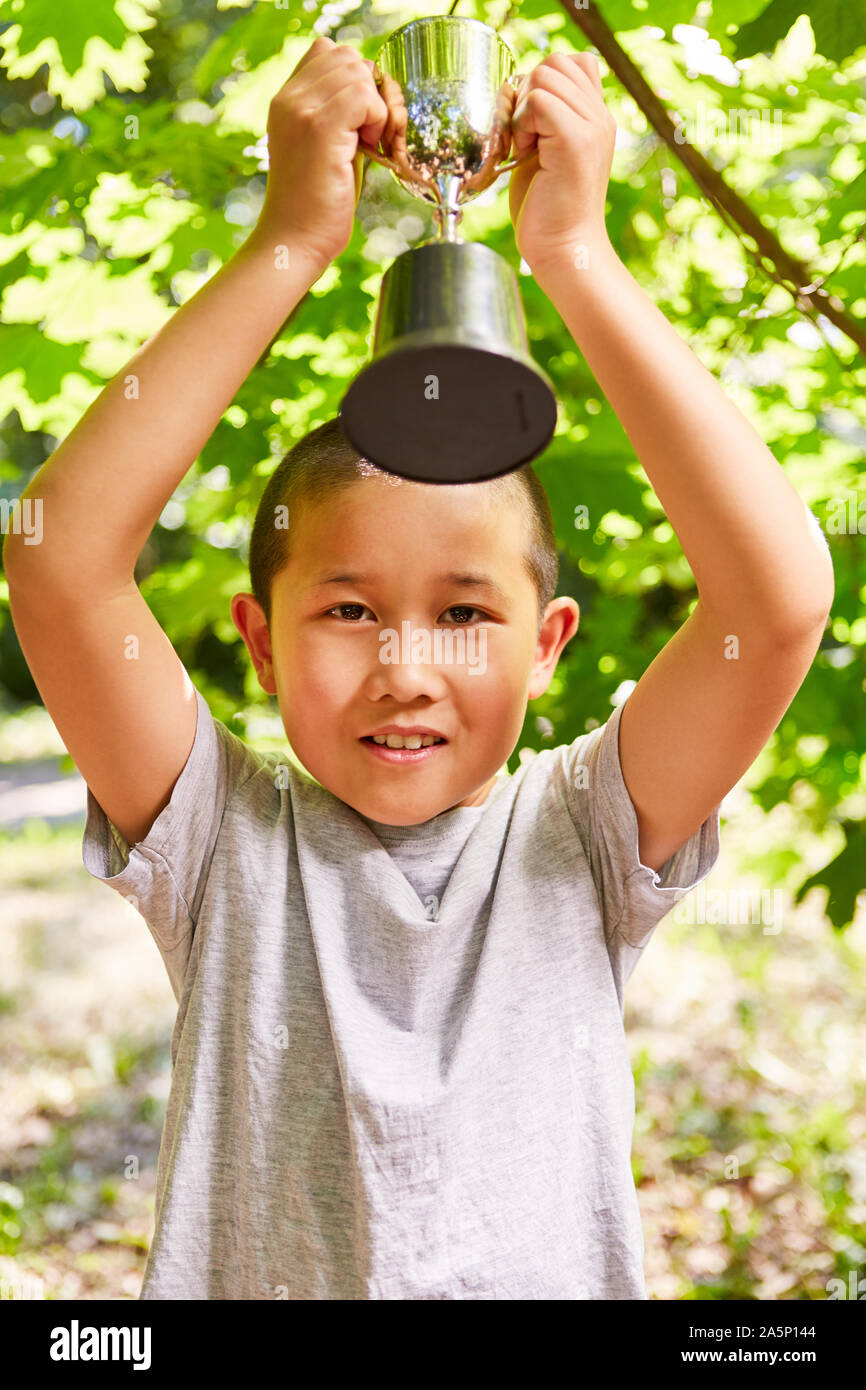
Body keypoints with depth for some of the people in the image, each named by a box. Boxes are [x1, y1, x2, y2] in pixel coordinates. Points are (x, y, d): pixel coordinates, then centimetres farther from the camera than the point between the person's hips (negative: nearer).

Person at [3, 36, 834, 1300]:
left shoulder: (576, 844, -3)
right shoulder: (228, 843, -3)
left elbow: (781, 597, -16)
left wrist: (576, 255, -14)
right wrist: (290, 245, -16)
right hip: (246, 1277, 1)